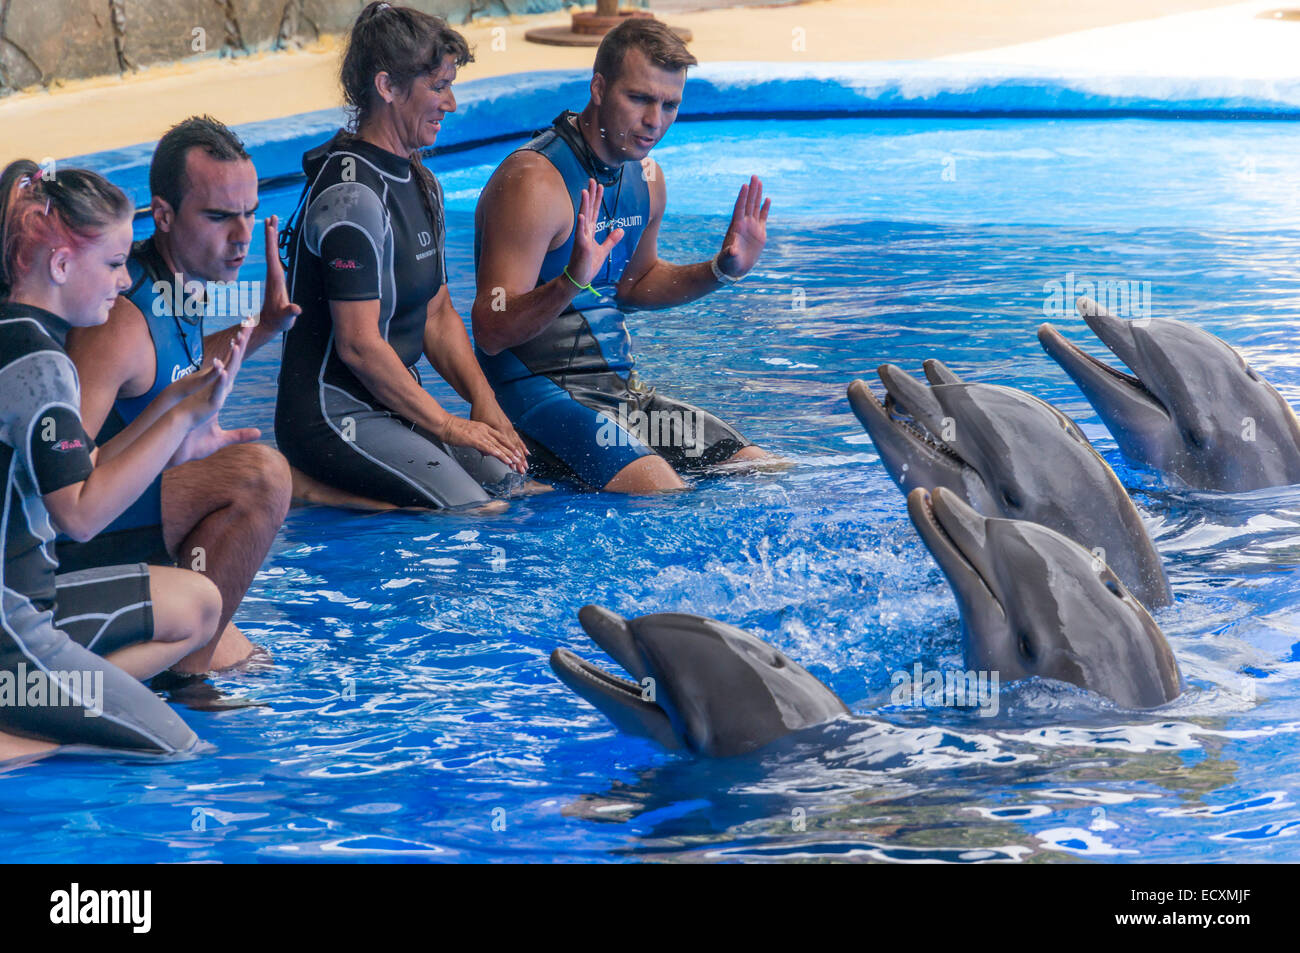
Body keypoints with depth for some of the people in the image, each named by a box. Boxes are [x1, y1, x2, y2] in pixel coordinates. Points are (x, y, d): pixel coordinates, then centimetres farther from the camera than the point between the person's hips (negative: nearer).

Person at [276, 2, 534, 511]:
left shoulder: (421, 183, 12)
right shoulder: (353, 196, -19)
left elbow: (439, 315, 16)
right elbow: (359, 344, -22)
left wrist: (484, 403, 1)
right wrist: (447, 426, -16)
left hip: (395, 406, 10)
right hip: (334, 414, -10)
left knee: (510, 484, -5)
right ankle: (306, 486, -8)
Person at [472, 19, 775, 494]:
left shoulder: (645, 175, 8)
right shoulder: (534, 182, -19)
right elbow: (491, 334, -22)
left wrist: (723, 269, 10)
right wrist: (572, 282, -38)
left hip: (622, 386, 9)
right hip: (538, 392, -9)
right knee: (661, 492, -29)